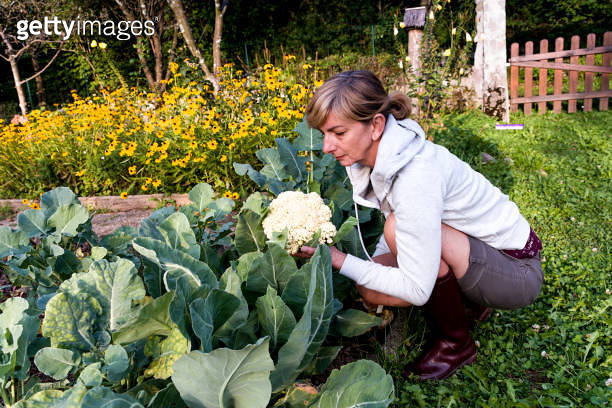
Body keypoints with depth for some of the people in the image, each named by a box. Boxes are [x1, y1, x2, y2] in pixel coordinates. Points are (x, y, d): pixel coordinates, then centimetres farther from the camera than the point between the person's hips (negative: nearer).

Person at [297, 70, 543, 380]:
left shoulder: (416, 175, -33)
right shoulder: (381, 155, -7)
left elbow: (417, 290, -29)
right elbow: (394, 224, 10)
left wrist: (341, 261, -23)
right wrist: (371, 268, -2)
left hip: (516, 270, -7)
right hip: (473, 250, 7)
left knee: (399, 229, -31)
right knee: (368, 287, -9)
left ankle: (456, 344, -8)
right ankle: (467, 302, 12)